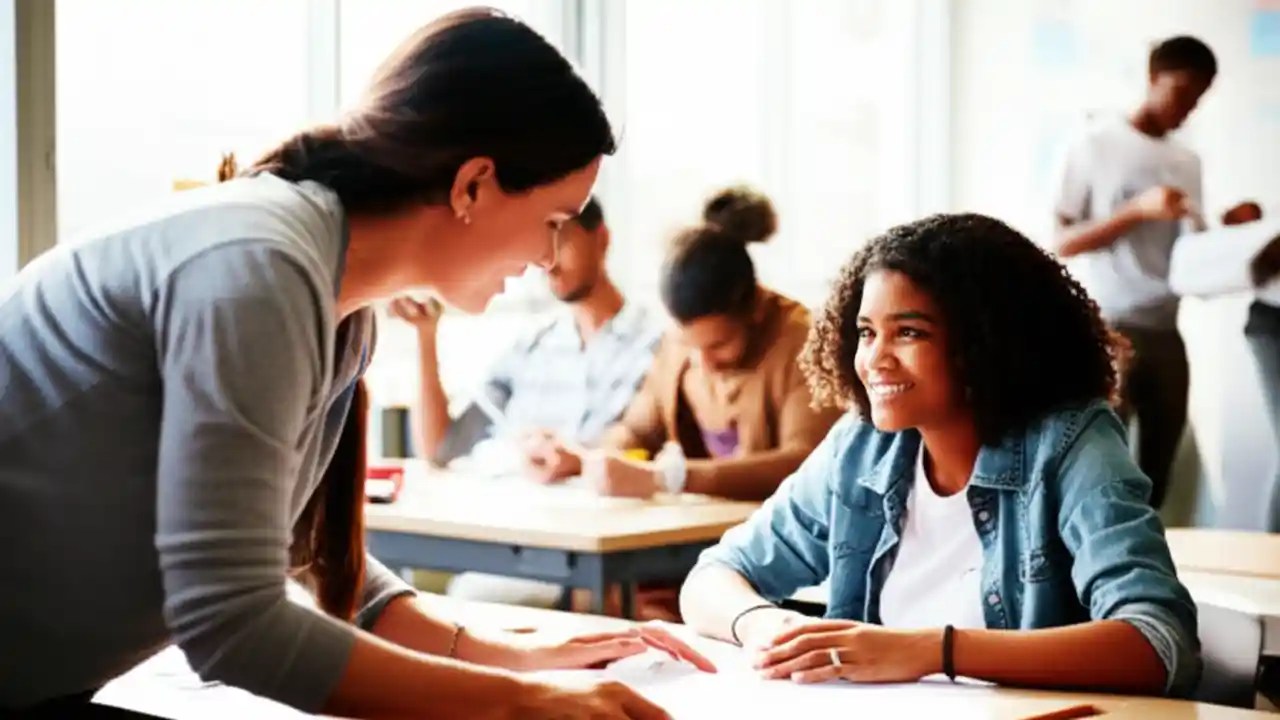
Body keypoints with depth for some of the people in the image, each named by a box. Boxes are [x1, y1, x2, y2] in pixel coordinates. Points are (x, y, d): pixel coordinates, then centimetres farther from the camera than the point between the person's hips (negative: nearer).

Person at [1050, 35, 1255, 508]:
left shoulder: (1187, 163, 15)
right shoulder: (1097, 145, -1)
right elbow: (1063, 243, -6)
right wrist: (1140, 210, -16)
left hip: (1165, 331, 6)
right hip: (1108, 327, -6)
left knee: (1156, 474, 4)